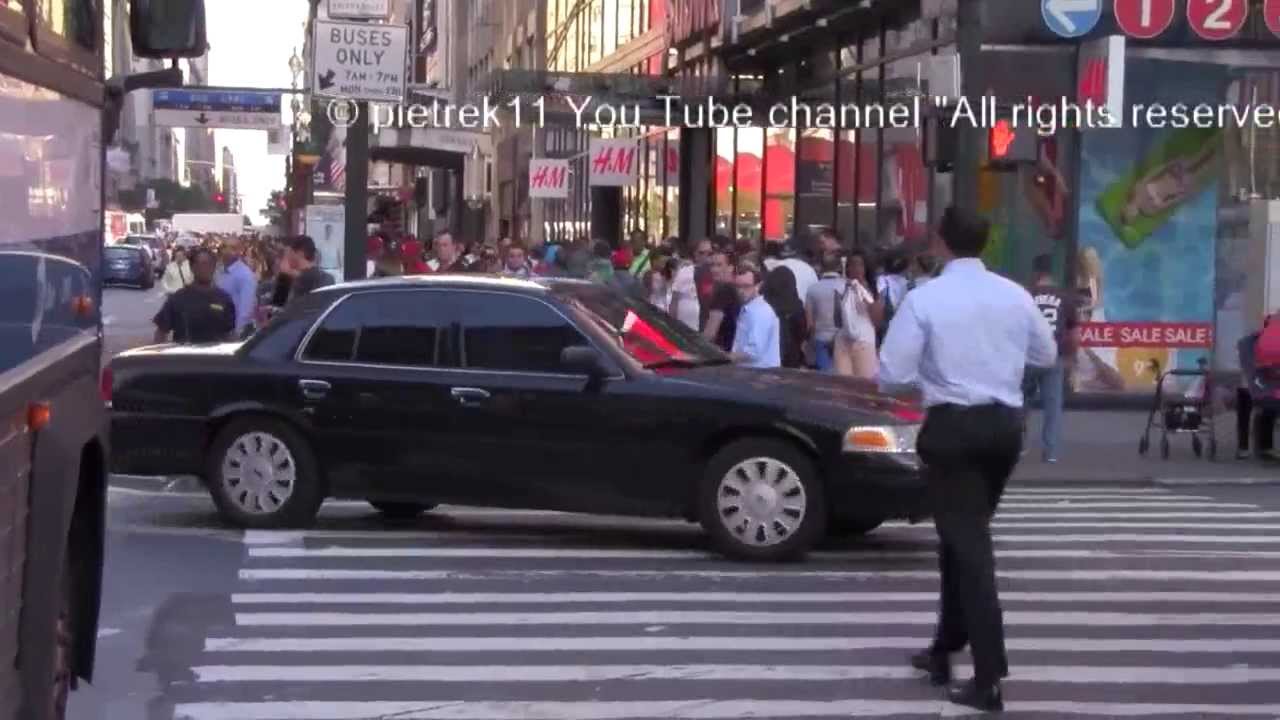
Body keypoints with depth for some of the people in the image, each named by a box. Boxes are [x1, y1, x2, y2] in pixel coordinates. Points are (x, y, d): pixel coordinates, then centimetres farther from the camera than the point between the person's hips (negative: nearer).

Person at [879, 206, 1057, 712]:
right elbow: (1047, 355, 16)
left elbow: (892, 376, -12)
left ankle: (989, 679, -9)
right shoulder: (1015, 295, 2)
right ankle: (946, 649, 31)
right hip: (1006, 424, 5)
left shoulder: (924, 300, -11)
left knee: (967, 542, -3)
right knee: (966, 536, 21)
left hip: (952, 426, -5)